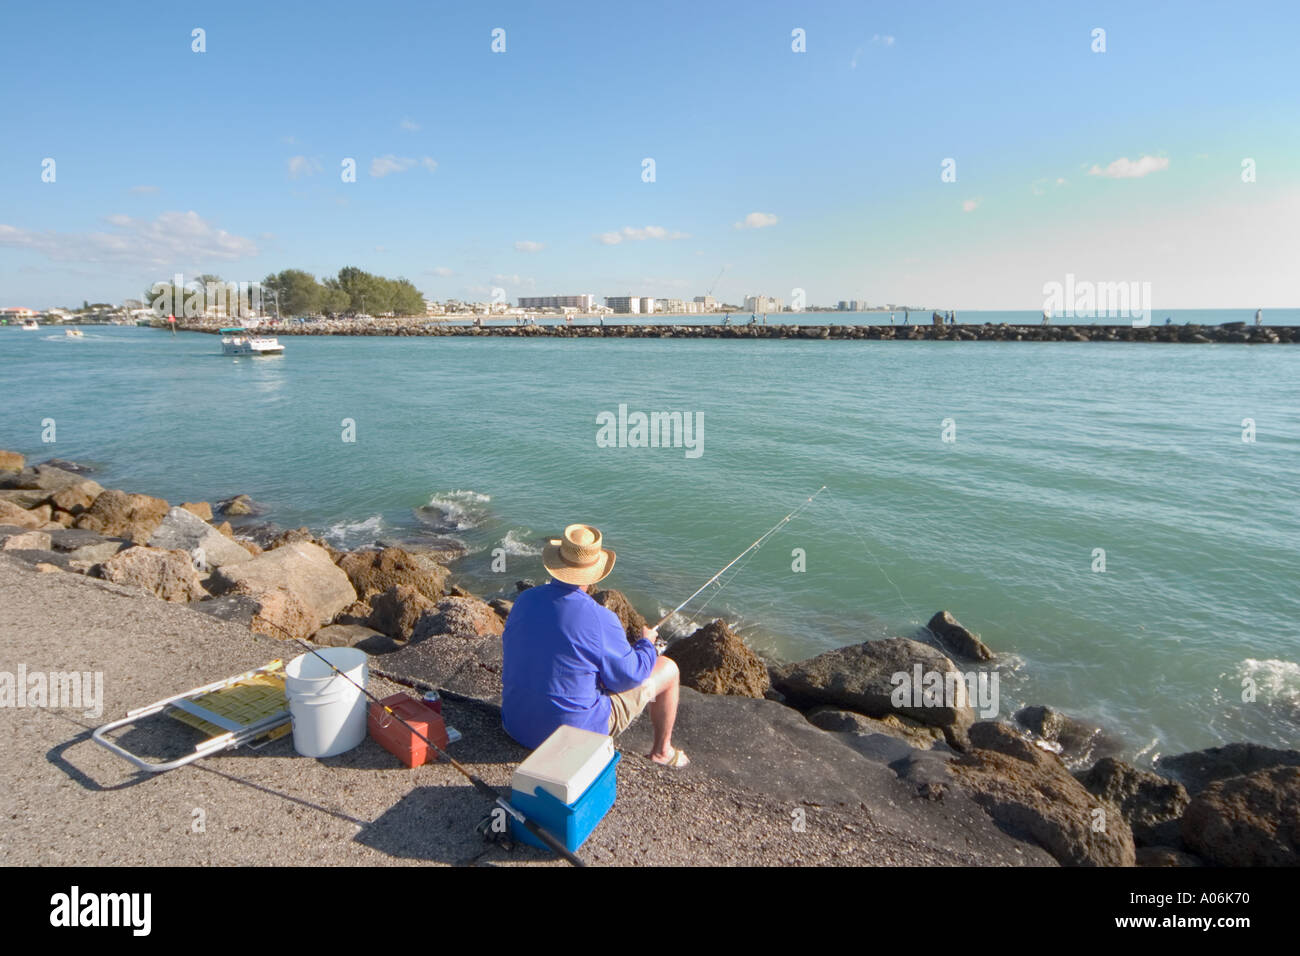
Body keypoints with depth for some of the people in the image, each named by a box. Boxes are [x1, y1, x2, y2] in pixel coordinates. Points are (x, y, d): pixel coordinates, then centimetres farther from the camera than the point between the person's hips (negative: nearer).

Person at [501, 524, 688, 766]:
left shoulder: (524, 600, -7)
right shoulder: (601, 620, -25)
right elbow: (628, 677, -12)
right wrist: (647, 644, 8)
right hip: (576, 732, -6)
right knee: (668, 669, 10)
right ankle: (662, 751, 31)